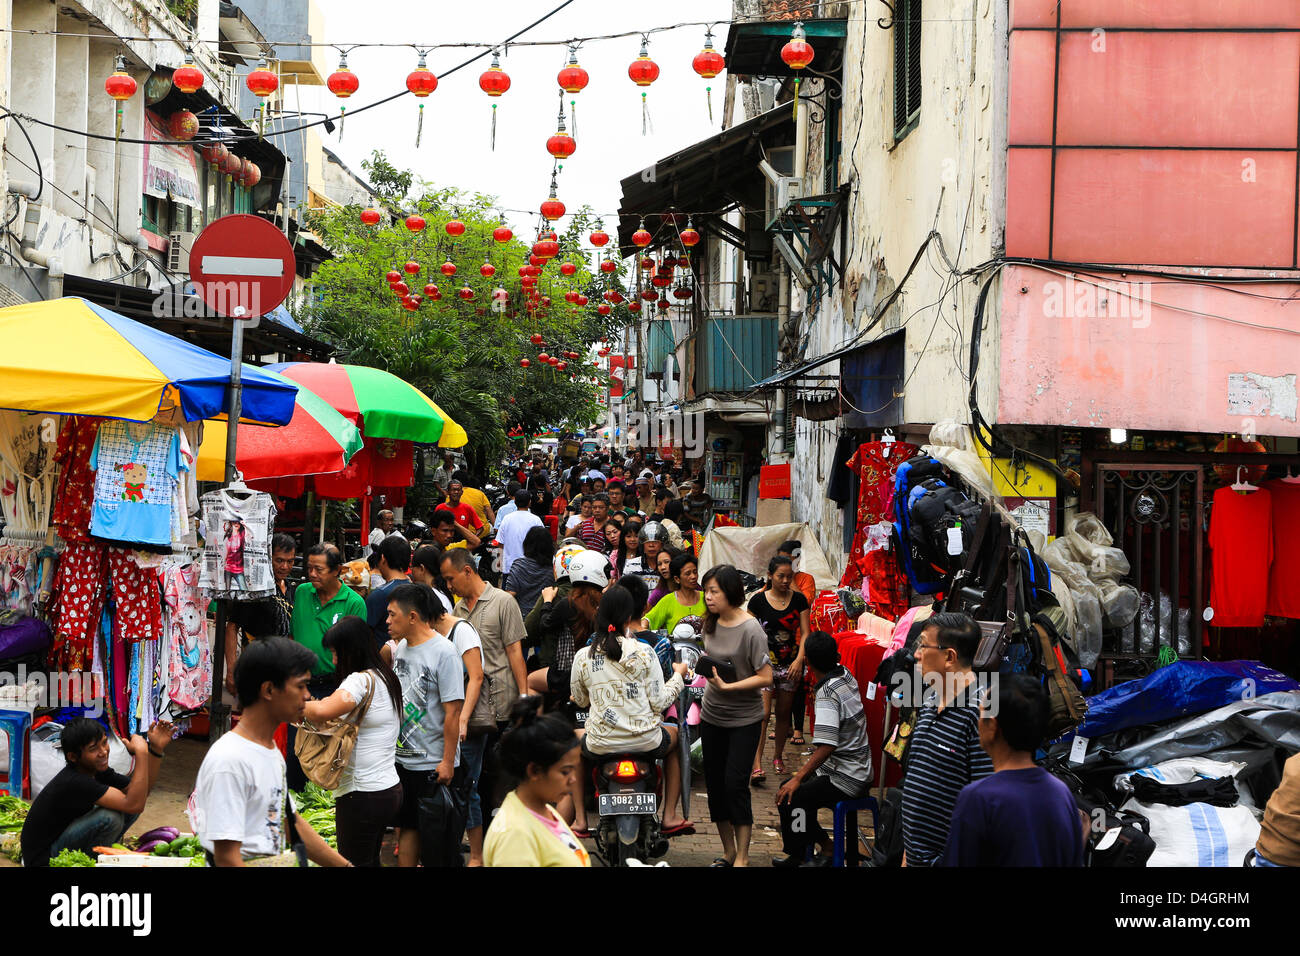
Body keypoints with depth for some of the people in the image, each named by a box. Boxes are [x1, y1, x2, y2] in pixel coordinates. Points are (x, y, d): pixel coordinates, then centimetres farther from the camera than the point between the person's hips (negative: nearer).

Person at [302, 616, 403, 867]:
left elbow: (322, 712, -32)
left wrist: (302, 705, -11)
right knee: (370, 860, 18)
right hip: (390, 789, 9)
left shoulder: (361, 680, -17)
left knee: (354, 862, -2)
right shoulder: (385, 677, 12)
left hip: (362, 795, -9)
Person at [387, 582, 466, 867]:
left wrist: (447, 761, -18)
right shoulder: (400, 648, 7)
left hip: (435, 764, -7)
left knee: (437, 837, 1)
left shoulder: (443, 652, -15)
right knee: (408, 826, 15)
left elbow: (452, 711, -17)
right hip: (402, 758, 7)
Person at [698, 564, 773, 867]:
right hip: (712, 715, 7)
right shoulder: (711, 624, 1)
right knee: (714, 783, 10)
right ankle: (728, 852, 23)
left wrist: (727, 686, -25)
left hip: (744, 719, -7)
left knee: (735, 784, -9)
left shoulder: (751, 630, -18)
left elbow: (765, 677, -18)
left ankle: (742, 857, 2)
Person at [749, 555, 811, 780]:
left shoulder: (798, 600, 3)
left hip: (790, 665, 3)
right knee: (763, 713, -13)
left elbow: (804, 633, 2)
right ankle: (756, 764, -16)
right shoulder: (758, 601, -2)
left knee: (784, 713, 10)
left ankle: (778, 757, 27)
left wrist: (799, 660, -11)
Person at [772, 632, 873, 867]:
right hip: (858, 770, 10)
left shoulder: (826, 693, -24)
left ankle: (826, 847, 2)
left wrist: (798, 778, -28)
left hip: (846, 779, -10)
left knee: (790, 798, -16)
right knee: (789, 787, 17)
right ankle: (797, 854, 20)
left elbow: (826, 746, -32)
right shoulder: (846, 676, 2)